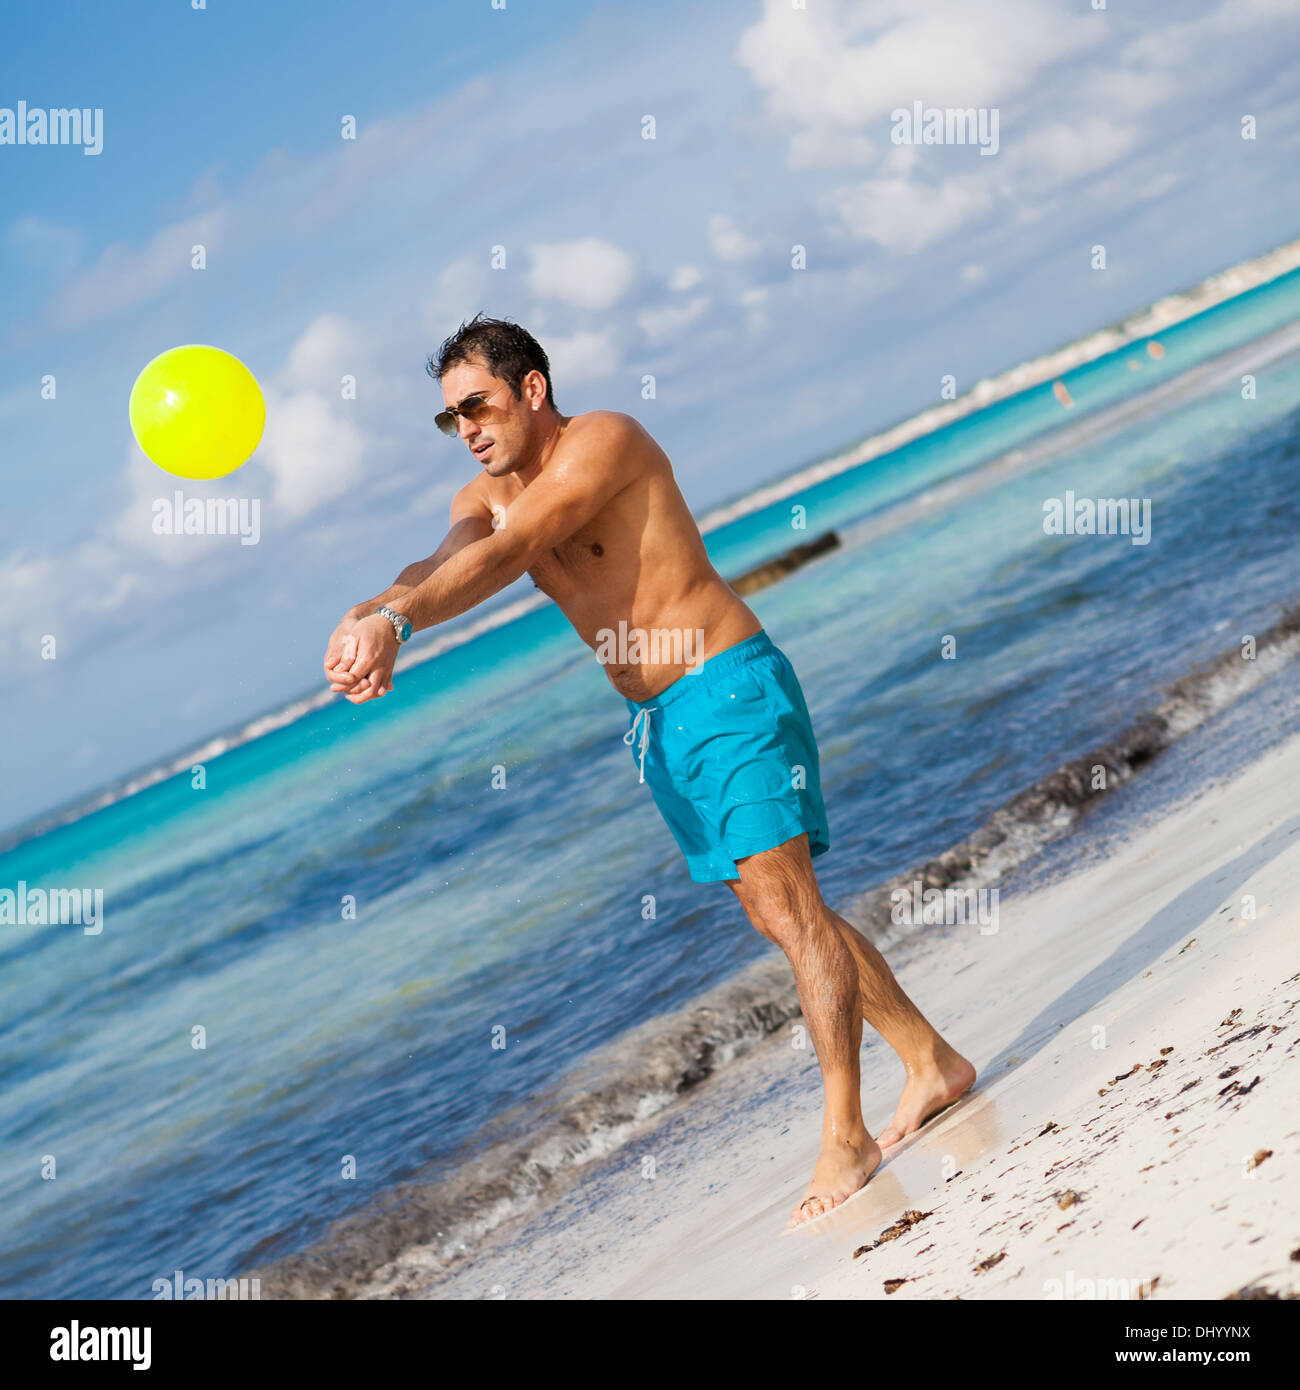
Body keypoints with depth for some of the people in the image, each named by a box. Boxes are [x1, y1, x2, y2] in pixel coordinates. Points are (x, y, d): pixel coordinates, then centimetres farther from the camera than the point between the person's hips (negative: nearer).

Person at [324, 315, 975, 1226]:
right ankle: (933, 1065, 26)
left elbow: (507, 554, -28)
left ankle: (846, 1138, -10)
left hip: (732, 691, -8)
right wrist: (363, 619, -36)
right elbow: (441, 566, -13)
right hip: (657, 726, 8)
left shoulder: (603, 441, -13)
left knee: (787, 905, -12)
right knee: (774, 915, 13)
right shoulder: (485, 497, 9)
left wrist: (396, 621, -41)